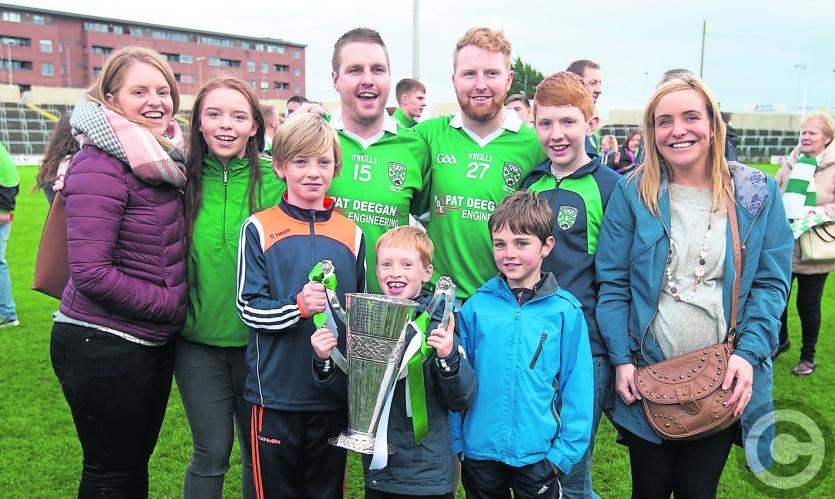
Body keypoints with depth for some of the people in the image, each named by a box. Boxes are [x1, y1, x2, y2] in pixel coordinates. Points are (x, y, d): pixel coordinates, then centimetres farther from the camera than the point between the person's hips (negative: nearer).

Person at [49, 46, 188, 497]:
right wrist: (170, 304, -17)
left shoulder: (163, 161, 6)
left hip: (154, 341, 8)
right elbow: (91, 272, -23)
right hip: (103, 345, -7)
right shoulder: (101, 165, -18)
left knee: (138, 461, 21)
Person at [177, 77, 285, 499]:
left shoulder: (274, 181, -7)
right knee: (211, 452, 10)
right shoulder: (182, 179, -3)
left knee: (259, 448, 16)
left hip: (258, 339, 0)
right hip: (197, 340, 1)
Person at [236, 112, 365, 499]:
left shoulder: (351, 233, 4)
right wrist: (298, 306, -24)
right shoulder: (259, 228, -5)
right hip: (275, 392, -2)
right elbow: (248, 308, -8)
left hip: (334, 392, 3)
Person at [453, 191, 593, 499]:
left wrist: (566, 451, -7)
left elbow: (577, 387, -5)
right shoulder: (475, 307, -5)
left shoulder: (566, 311, -9)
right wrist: (454, 441, 2)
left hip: (538, 454, -1)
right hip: (479, 451, 2)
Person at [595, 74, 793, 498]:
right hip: (646, 376, 0)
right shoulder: (632, 193, -5)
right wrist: (621, 360, -10)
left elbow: (772, 283, -2)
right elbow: (613, 284, -4)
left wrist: (748, 353, -14)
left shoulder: (757, 193, -1)